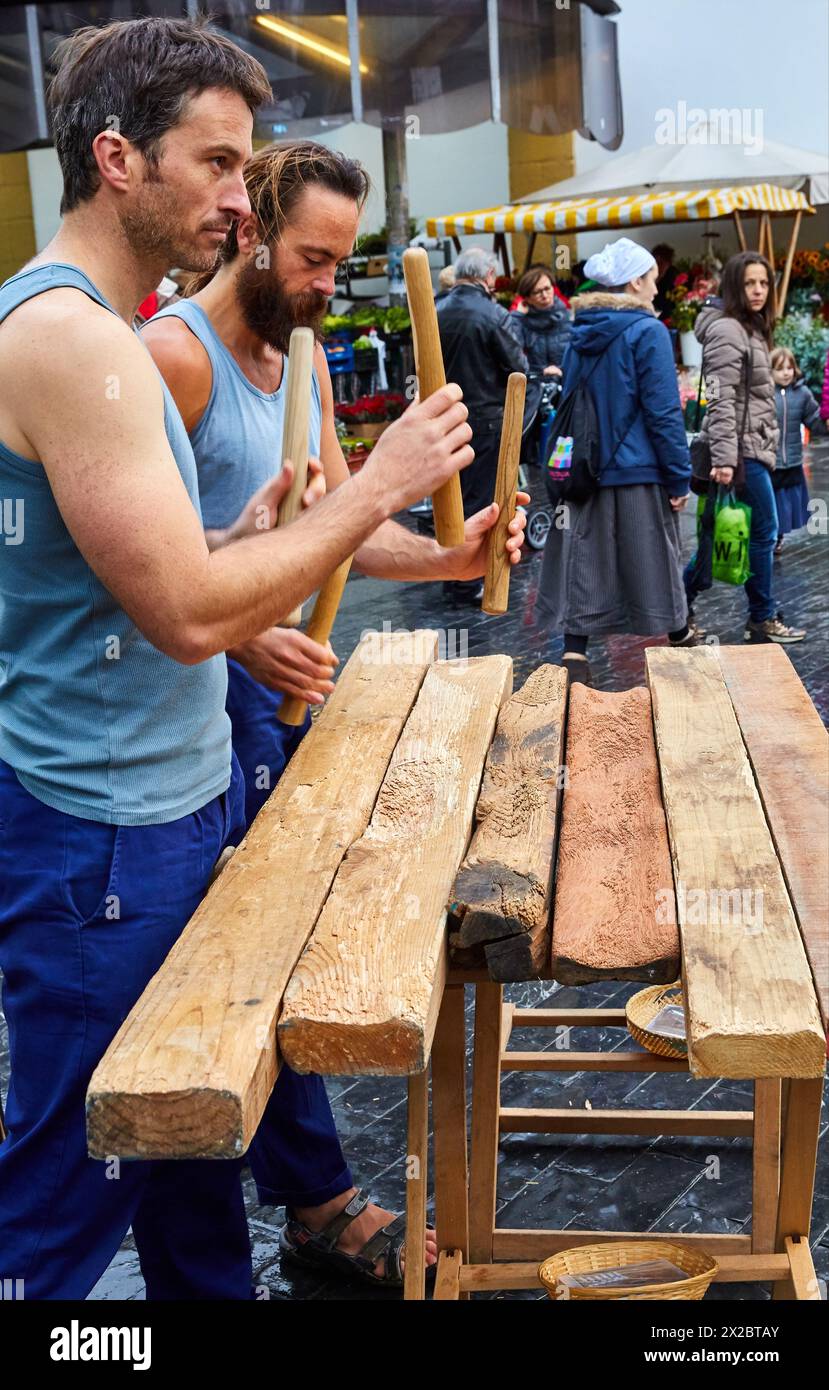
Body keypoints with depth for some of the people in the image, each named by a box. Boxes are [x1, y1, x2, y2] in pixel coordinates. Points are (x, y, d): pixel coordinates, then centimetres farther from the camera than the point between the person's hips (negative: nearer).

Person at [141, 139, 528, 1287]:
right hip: (217, 689, -8)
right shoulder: (175, 353, -15)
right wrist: (241, 634, -35)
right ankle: (319, 1203, 14)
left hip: (289, 676, 9)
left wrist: (448, 557, -8)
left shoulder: (302, 355, 13)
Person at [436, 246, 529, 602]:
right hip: (486, 419, -6)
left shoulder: (437, 314, 1)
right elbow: (518, 367, -10)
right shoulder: (494, 316, -15)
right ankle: (465, 584, 4)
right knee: (478, 500, 1)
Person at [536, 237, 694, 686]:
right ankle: (678, 634, 28)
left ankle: (574, 653, 1)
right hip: (638, 474, -5)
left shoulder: (580, 335, 8)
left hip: (586, 469, 5)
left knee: (587, 563, 6)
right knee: (654, 558, 10)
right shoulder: (647, 332, -12)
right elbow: (664, 413, -15)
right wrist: (680, 477, -10)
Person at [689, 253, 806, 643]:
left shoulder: (750, 329, 18)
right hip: (742, 449, -10)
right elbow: (722, 400, -21)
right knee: (763, 531, -3)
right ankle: (762, 620, 7)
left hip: (752, 445, 10)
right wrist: (724, 458, -27)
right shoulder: (727, 330, -13)